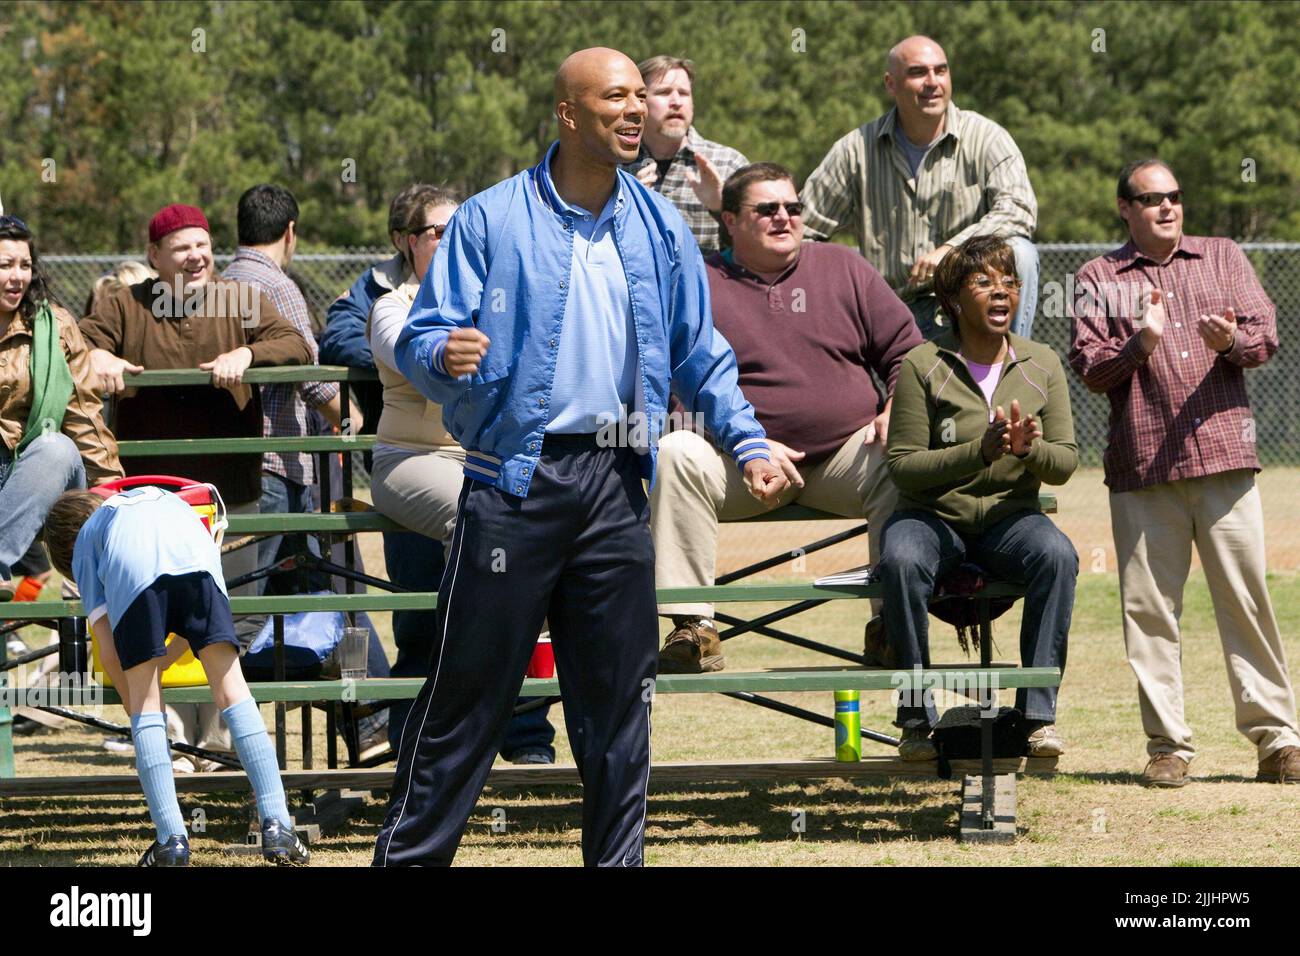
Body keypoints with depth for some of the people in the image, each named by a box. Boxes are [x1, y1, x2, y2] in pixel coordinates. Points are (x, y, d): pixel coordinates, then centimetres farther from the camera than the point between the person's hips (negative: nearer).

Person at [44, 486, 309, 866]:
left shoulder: (84, 542, 35)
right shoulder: (164, 497, 46)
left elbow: (108, 651, 24)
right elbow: (195, 621, 44)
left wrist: (133, 699, 37)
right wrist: (161, 664, 55)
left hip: (133, 572, -2)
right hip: (196, 560, 2)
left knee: (145, 704, 8)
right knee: (231, 689, 6)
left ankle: (172, 839, -1)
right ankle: (276, 827, -2)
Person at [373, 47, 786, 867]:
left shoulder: (660, 230, 10)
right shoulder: (491, 221, -3)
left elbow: (699, 354, 18)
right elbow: (422, 338, -5)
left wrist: (749, 444, 9)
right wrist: (445, 354, -28)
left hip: (616, 486, 4)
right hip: (517, 478, -4)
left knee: (618, 692, 8)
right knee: (472, 684, -4)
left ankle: (618, 857, 16)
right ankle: (410, 853, 2)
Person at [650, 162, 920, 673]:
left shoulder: (843, 268, 15)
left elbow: (905, 349, 14)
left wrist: (895, 413, -7)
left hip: (847, 453, 1)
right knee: (677, 453, -30)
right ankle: (692, 628, -31)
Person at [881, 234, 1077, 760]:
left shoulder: (1041, 365, 6)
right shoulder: (922, 366, -5)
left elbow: (1065, 462, 3)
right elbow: (903, 465, -10)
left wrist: (1031, 450, -21)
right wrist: (979, 453, -24)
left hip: (1011, 515, 2)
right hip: (932, 515, -2)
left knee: (1057, 555, -31)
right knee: (900, 560, -36)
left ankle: (1038, 714, -26)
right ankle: (917, 714, -23)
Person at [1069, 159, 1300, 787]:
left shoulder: (1223, 258, 16)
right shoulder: (1099, 278, 11)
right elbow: (1088, 369, 3)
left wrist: (1232, 341, -14)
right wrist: (1139, 345, -15)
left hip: (1223, 453, 1)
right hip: (1141, 465, 0)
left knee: (1246, 599, -2)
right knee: (1150, 607, -2)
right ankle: (1167, 746, 4)